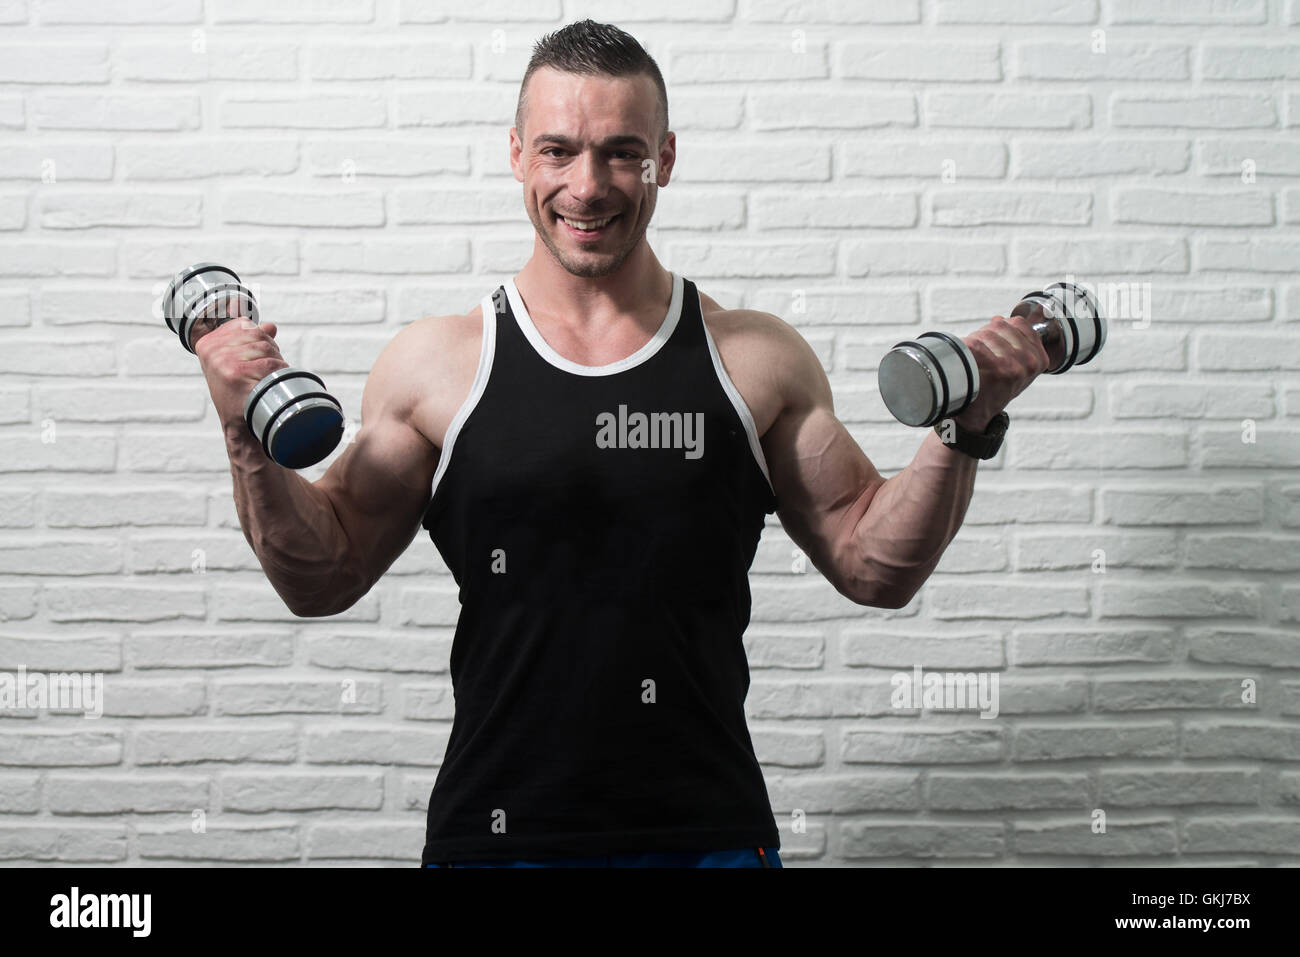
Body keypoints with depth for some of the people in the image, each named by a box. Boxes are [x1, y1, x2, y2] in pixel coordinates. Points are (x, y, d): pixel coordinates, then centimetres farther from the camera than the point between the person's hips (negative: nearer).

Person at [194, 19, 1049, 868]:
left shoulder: (758, 362, 3)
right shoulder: (436, 365, 1)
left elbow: (875, 565, 8)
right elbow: (322, 577, 6)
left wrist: (964, 429, -4)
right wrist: (249, 438, -7)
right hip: (496, 831, 0)